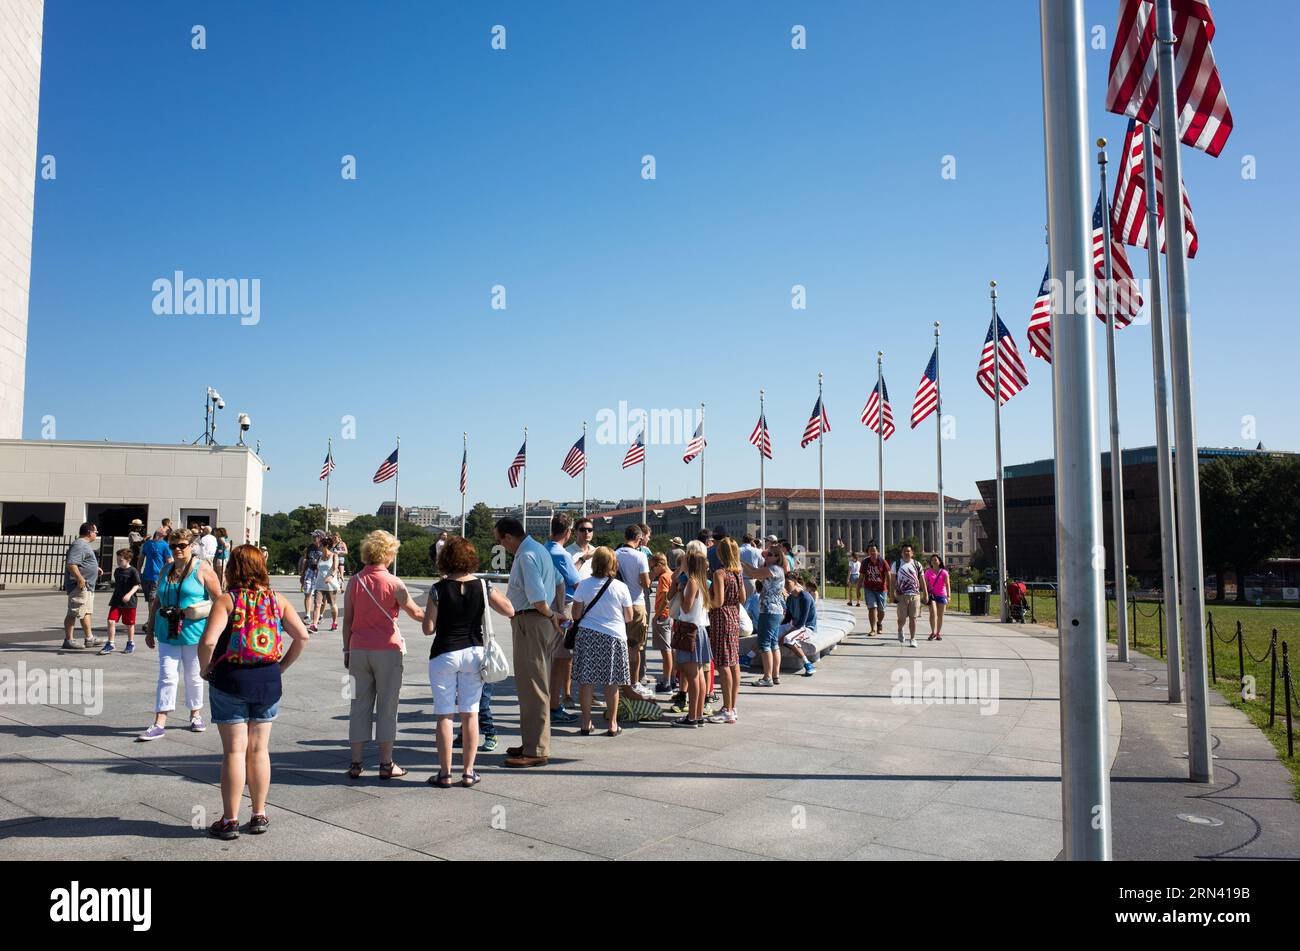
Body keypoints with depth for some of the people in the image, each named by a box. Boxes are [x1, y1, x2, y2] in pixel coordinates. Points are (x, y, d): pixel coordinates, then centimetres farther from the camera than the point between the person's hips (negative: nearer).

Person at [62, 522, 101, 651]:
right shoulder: (79, 545, -16)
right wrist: (80, 578, -27)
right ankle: (68, 641, 0)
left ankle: (89, 638, 22)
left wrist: (95, 568, 23)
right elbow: (71, 564, -26)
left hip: (87, 586, 11)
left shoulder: (85, 545, 19)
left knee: (87, 612, 15)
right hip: (79, 586, -11)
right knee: (74, 613, -5)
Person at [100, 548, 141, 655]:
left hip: (129, 602, -5)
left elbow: (137, 585, -12)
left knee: (129, 624, 7)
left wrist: (129, 594, -27)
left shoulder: (133, 571, -10)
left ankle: (131, 644, 22)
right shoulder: (117, 571, 10)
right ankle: (109, 644, 1)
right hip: (116, 601, 5)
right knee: (111, 621, -6)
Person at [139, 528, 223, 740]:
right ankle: (160, 724, -1)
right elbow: (157, 601, 17)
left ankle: (196, 714, 27)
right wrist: (150, 629, 16)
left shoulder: (202, 569, -5)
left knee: (193, 676, 9)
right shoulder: (167, 569, 11)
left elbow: (218, 601, -7)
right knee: (167, 676, -1)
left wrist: (196, 611, -18)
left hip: (194, 633, -4)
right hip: (167, 633, 4)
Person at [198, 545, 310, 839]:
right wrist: (283, 665, 6)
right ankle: (259, 815, 19)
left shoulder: (226, 600, -9)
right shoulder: (277, 600, 2)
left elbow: (208, 641, -21)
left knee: (234, 751, 4)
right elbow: (302, 636, -4)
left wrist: (204, 669, -5)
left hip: (230, 680, -3)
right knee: (259, 750, 12)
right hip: (268, 682, 3)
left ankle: (230, 820, 11)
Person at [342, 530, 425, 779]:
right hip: (387, 650, -3)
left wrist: (347, 650, 13)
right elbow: (415, 613, 0)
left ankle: (356, 763, 13)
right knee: (386, 706, 4)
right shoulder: (393, 583, -8)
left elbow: (347, 620, 5)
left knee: (360, 704, 9)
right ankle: (386, 764, 8)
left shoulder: (354, 581, 3)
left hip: (359, 650, 4)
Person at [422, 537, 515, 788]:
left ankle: (445, 774, 9)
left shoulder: (439, 590, -11)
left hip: (444, 654, -2)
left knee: (445, 715, 5)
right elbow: (509, 611, 3)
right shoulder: (482, 586, -5)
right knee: (470, 713, 10)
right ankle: (468, 772, 14)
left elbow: (428, 629, -10)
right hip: (474, 652, 3)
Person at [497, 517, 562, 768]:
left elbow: (537, 599, -24)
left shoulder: (526, 556, -18)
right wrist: (557, 613, 19)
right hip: (541, 621, 11)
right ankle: (532, 743, 28)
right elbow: (559, 582, 22)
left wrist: (551, 615, -7)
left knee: (532, 687, -6)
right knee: (532, 685, 17)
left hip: (530, 622, -11)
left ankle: (536, 751, 0)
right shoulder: (538, 549, 15)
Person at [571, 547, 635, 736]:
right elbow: (629, 616, 1)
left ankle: (586, 723, 10)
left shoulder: (584, 585, -4)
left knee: (586, 680, 7)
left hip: (587, 635, 1)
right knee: (611, 682, 7)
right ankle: (612, 724, 13)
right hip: (613, 636, -1)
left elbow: (576, 614, -1)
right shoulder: (620, 587, -5)